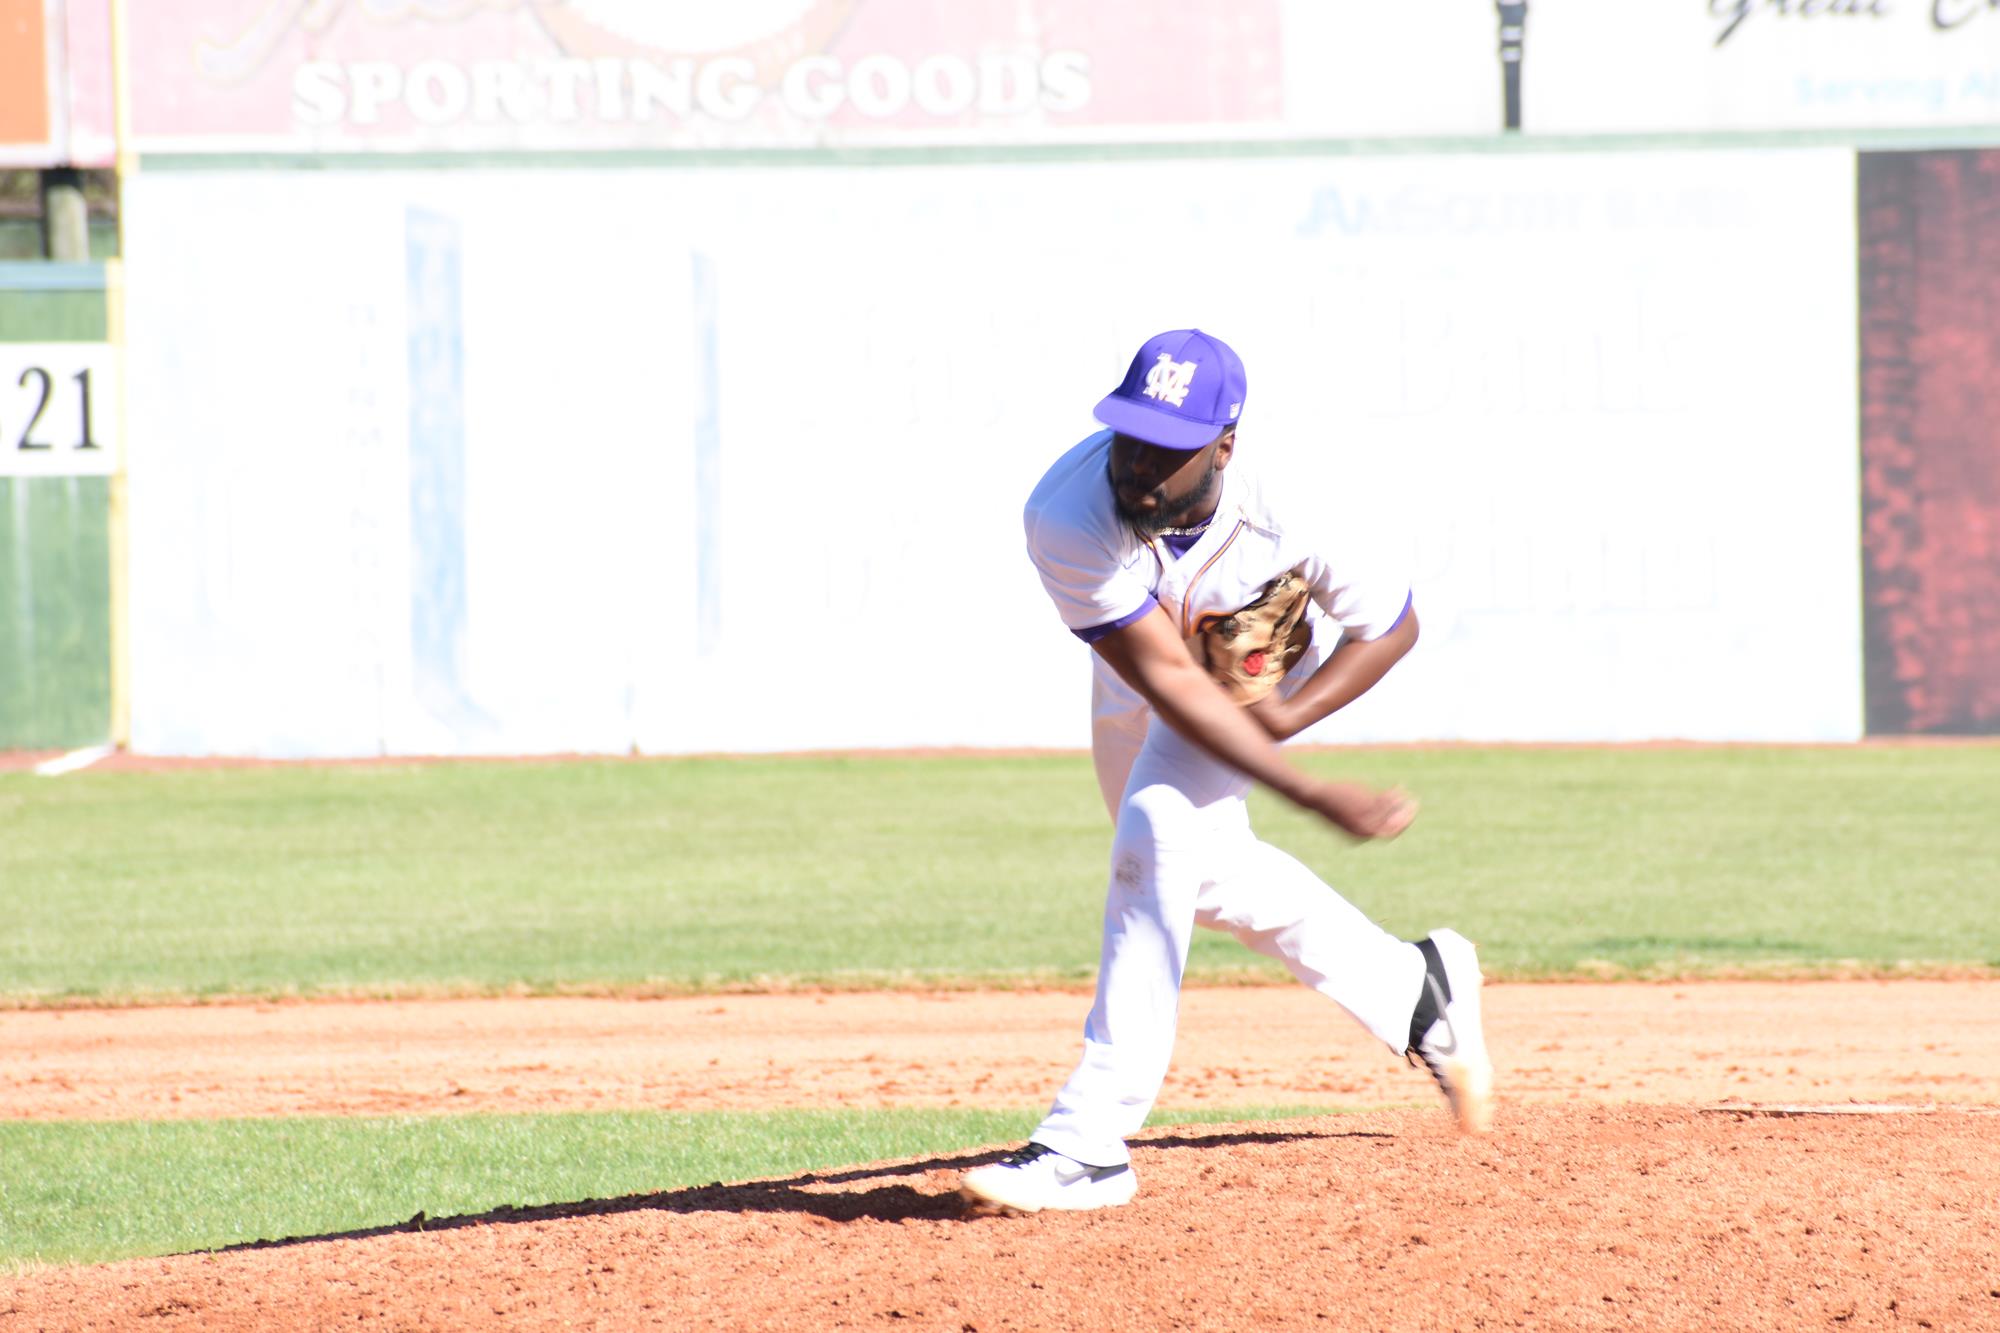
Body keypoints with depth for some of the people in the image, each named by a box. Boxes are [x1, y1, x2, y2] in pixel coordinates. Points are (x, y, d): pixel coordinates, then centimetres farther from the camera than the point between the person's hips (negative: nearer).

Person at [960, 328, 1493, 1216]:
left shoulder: (1278, 521, -37)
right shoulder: (1068, 516, -40)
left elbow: (1390, 628, -17)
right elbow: (1168, 683, -40)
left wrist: (1282, 719, -31)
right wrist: (1313, 795, -44)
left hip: (1261, 679, -3)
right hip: (1137, 673, 3)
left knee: (1157, 830, -25)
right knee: (1204, 874, 19)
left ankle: (1089, 1144, -25)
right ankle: (1412, 990, 42)